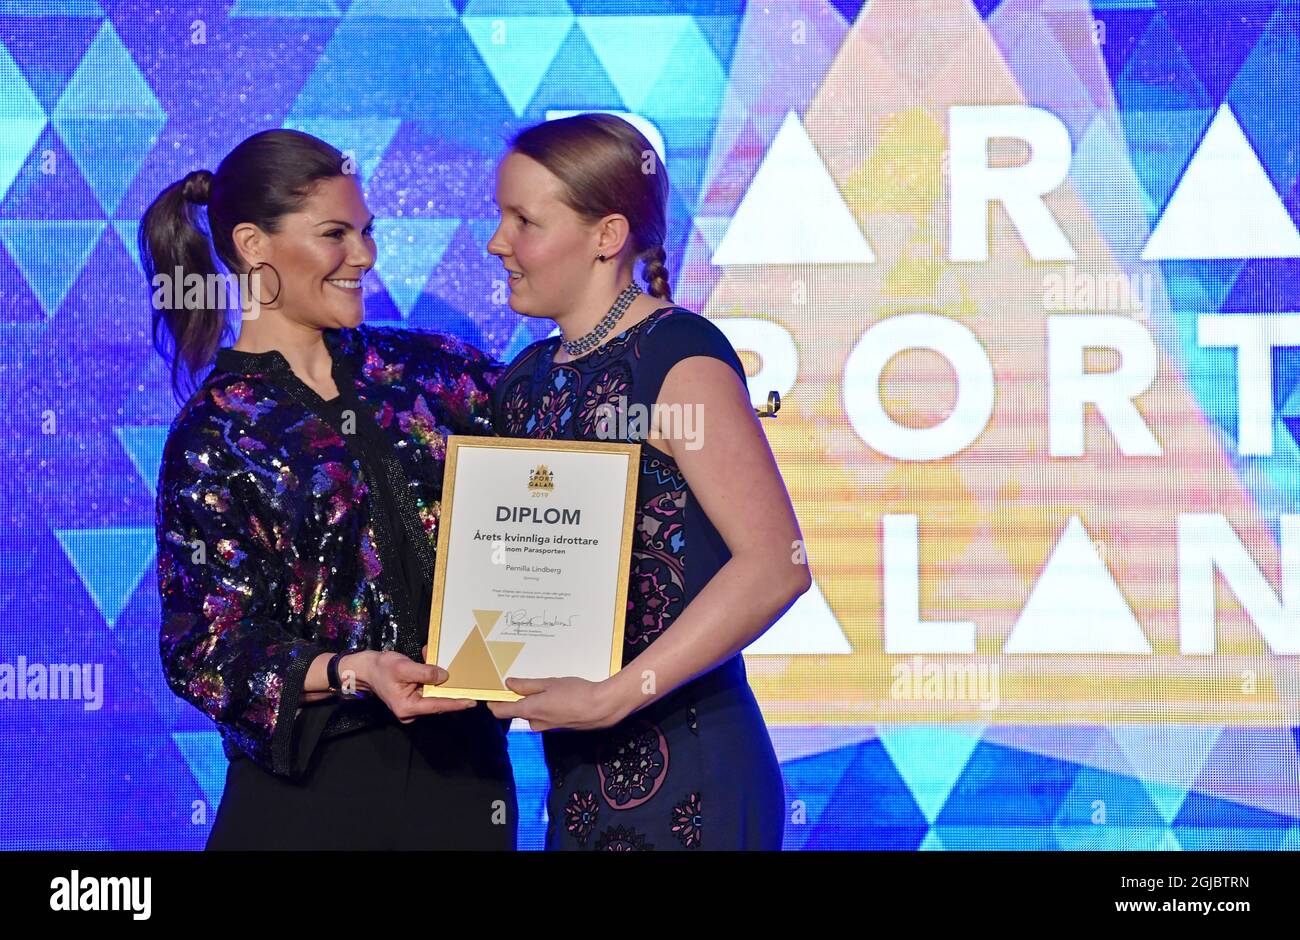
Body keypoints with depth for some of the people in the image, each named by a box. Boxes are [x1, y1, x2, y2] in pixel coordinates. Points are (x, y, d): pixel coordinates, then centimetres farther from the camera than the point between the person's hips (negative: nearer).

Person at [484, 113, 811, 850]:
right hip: (579, 779, 7)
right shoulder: (526, 381, 10)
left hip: (687, 781, -6)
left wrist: (615, 696, -20)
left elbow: (776, 565, -20)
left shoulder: (678, 360, -12)